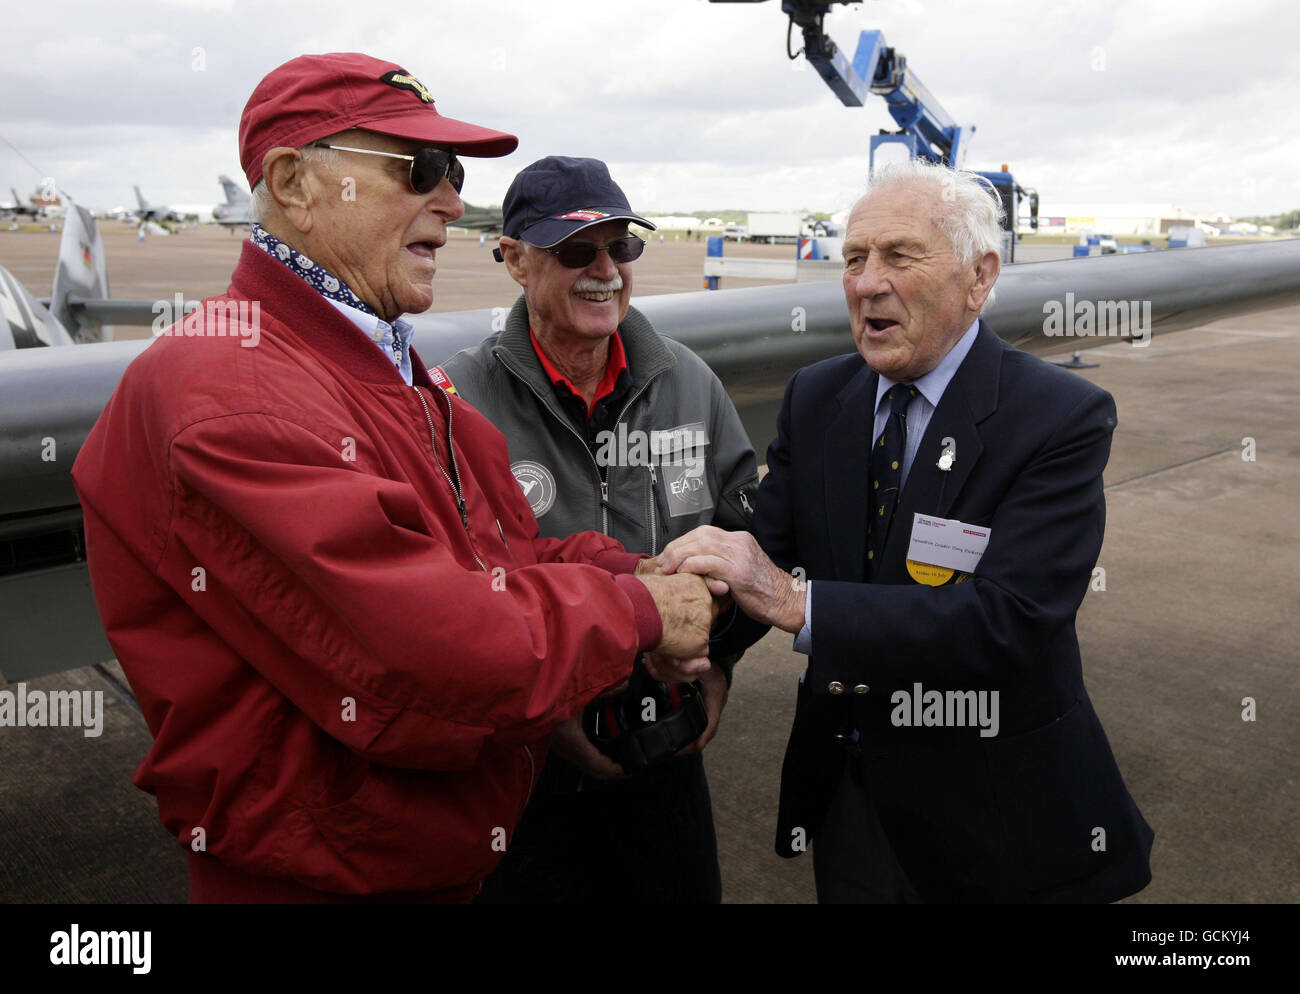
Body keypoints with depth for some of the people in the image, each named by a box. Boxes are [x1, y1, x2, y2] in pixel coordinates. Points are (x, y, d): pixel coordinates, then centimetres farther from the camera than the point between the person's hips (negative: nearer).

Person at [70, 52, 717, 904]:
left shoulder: (398, 375, 8)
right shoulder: (231, 393, -25)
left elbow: (509, 561, 8)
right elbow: (441, 658, -32)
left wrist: (636, 573, -10)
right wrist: (636, 613, -17)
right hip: (318, 876, -8)